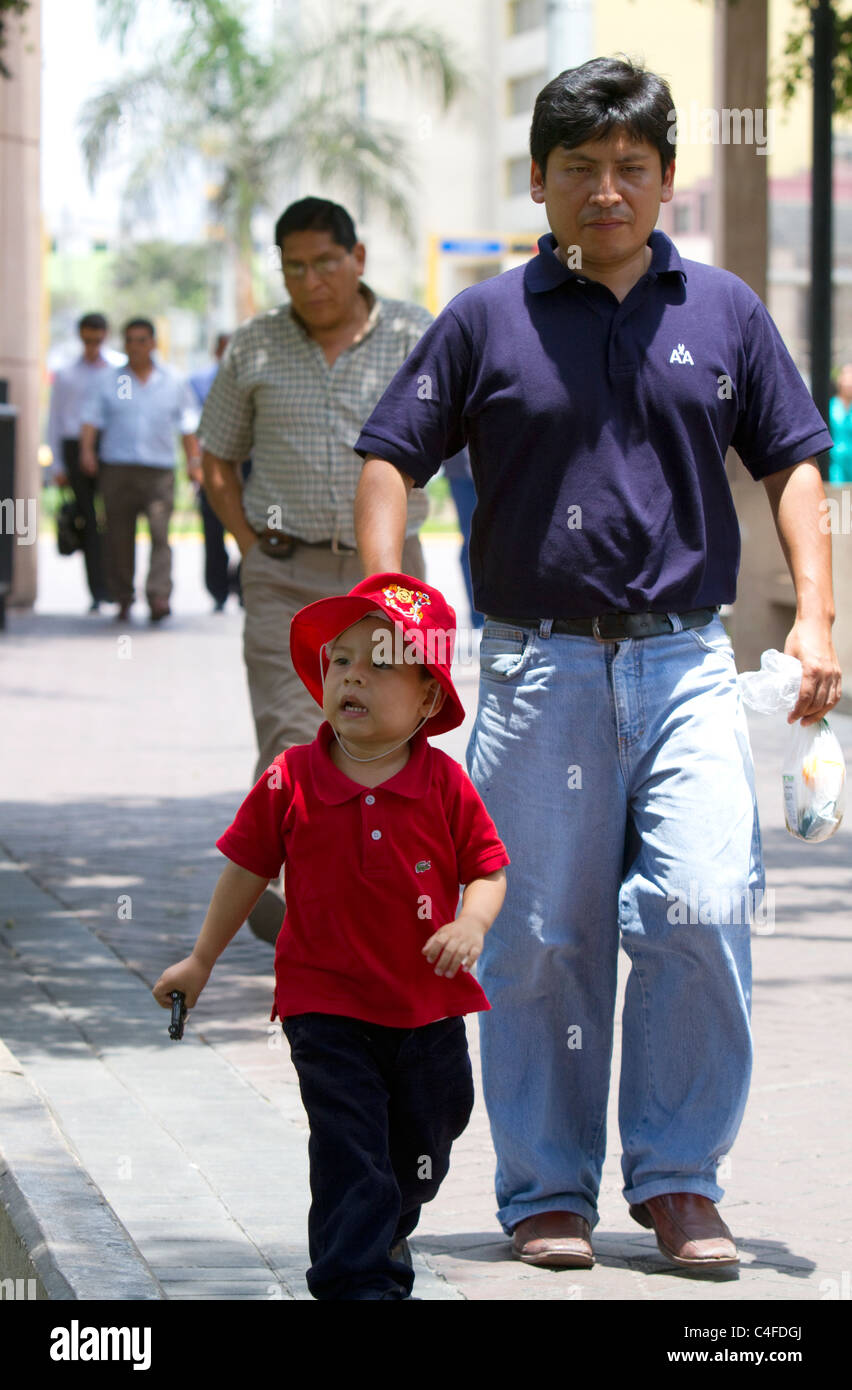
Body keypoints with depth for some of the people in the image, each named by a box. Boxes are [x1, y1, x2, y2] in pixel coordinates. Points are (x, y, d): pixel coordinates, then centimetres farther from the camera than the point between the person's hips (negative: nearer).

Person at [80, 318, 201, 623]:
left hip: (159, 470, -1)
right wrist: (86, 450, -12)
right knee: (119, 538, 1)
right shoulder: (108, 381, 12)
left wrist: (193, 460, 2)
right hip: (117, 469, 1)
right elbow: (91, 419, 5)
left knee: (160, 532, -16)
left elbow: (187, 425, 14)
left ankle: (159, 595, -22)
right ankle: (122, 599, 11)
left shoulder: (174, 383, 14)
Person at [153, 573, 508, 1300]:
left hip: (429, 1007, 2)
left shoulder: (445, 784, -7)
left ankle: (386, 1232, 45)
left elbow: (488, 868, -1)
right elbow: (248, 868, 5)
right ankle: (358, 1276, -7)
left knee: (424, 1143, 17)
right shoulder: (291, 782, -7)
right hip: (326, 1003, -2)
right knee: (349, 1144, -12)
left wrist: (471, 924, -22)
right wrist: (201, 961, 11)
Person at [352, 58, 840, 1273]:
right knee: (543, 939, 3)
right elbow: (389, 458, 8)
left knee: (704, 910, -14)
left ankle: (678, 1179, 1)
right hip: (540, 668, 0)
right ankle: (547, 1192, 16)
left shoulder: (724, 313, 9)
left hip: (687, 664, 0)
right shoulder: (489, 321, 5)